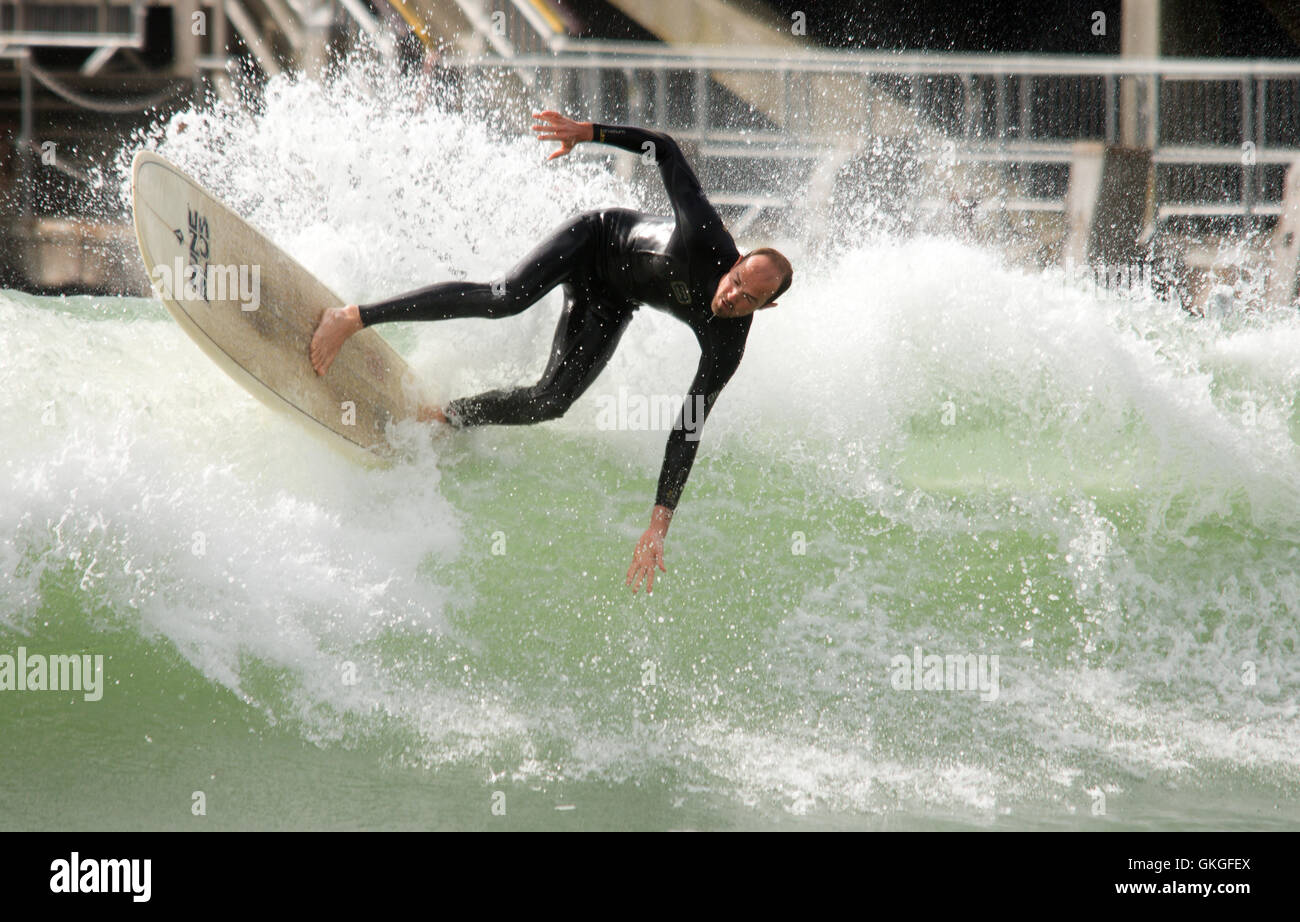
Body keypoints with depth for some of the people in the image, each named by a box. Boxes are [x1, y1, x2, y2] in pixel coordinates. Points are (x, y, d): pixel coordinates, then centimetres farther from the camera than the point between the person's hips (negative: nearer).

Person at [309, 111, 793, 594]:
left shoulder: (726, 346, -28)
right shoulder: (708, 240, -35)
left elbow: (688, 431, -27)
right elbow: (666, 150, -22)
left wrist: (659, 523, -33)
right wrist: (589, 131, -29)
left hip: (611, 303, 3)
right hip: (596, 241, -3)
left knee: (550, 401, -14)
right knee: (507, 296, -32)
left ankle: (445, 418, 15)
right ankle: (353, 317, -28)